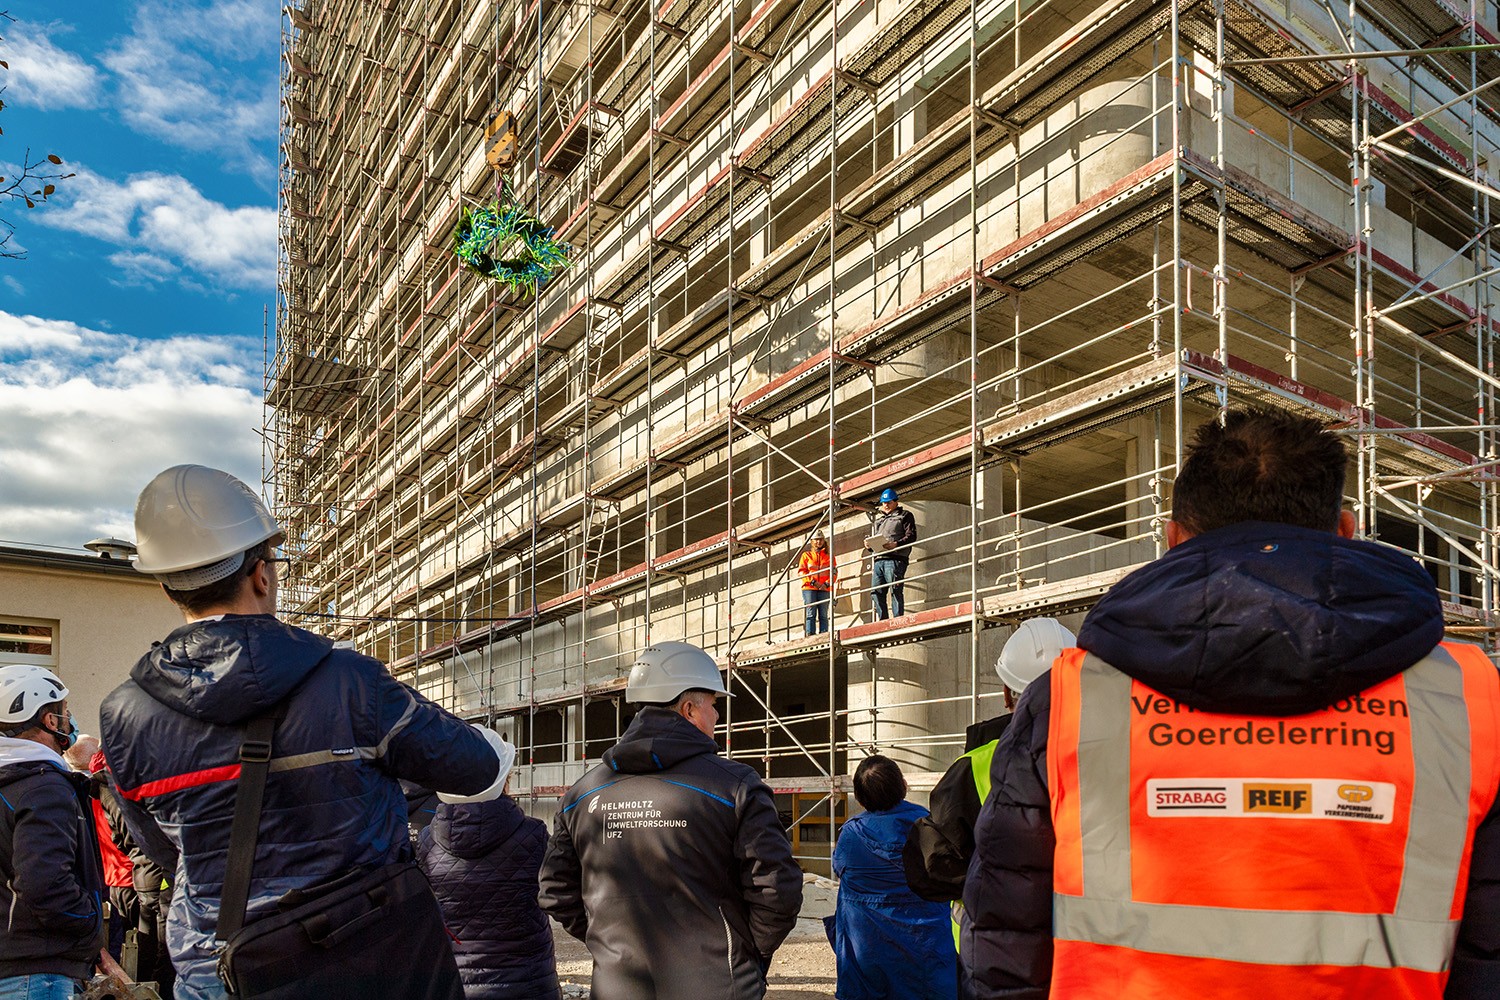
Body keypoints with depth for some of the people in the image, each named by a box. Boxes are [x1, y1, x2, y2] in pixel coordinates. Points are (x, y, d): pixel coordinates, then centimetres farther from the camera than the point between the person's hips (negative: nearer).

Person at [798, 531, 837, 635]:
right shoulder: (806, 555, 15)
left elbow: (834, 572, 9)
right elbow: (802, 571, 4)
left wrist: (827, 584, -8)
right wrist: (813, 582, -9)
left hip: (825, 589, 1)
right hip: (809, 588, -1)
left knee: (823, 615, -3)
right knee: (811, 614, -9)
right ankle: (810, 635, -13)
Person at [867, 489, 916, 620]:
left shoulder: (905, 515, 12)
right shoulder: (878, 519, 32)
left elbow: (911, 536, -1)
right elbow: (873, 540, 33)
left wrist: (896, 544, -18)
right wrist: (868, 545, 9)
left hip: (895, 559, -6)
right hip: (878, 560, 6)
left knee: (896, 590, -13)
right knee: (876, 592, -2)